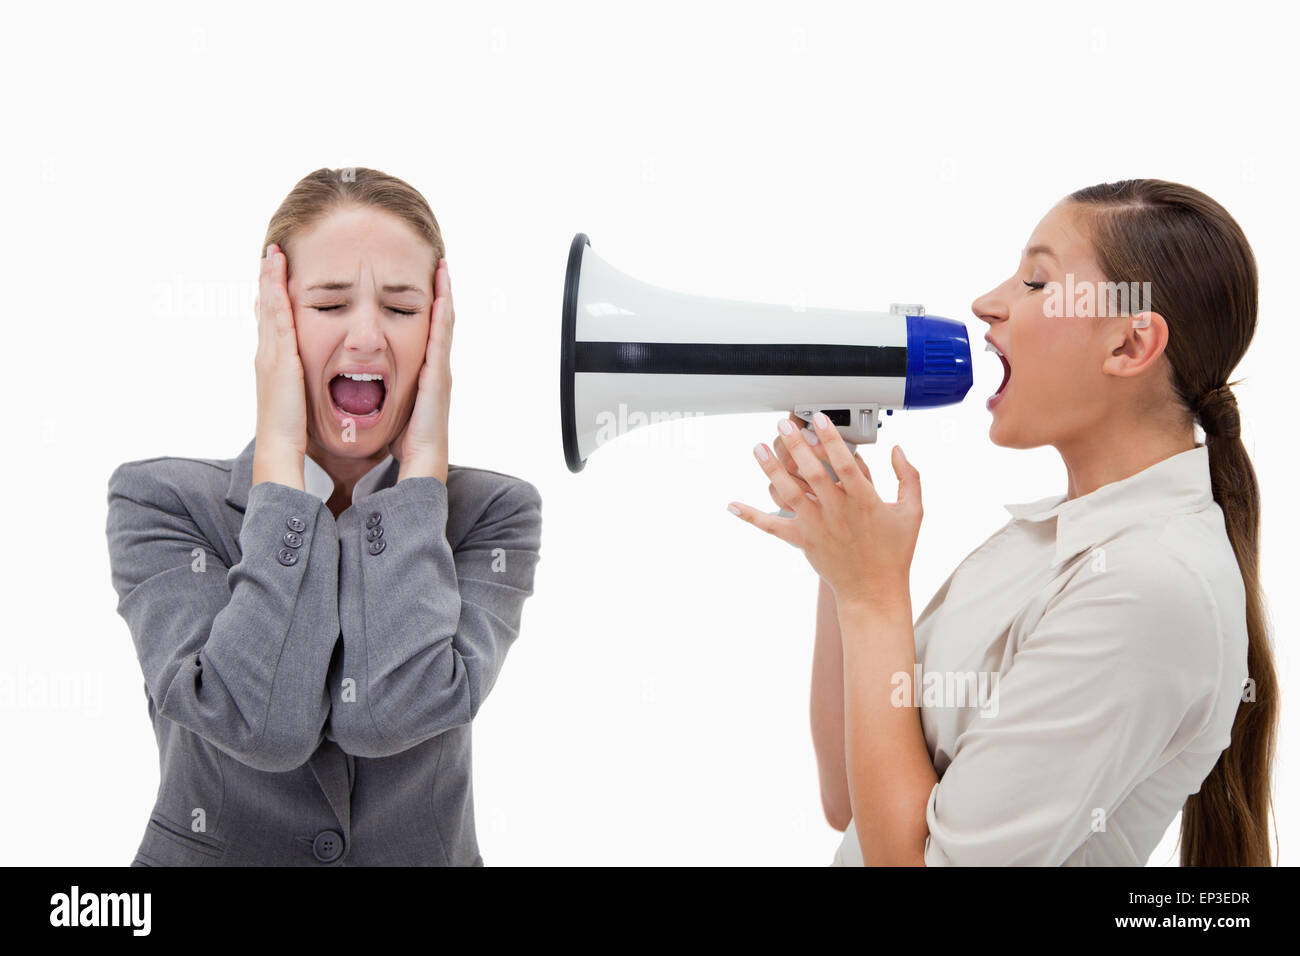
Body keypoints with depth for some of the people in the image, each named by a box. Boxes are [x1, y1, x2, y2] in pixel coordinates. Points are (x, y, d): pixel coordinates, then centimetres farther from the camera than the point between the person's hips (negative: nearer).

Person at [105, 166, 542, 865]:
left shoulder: (494, 513, -2)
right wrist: (281, 457, -14)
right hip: (207, 852, 0)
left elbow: (393, 710, -18)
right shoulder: (159, 500, -4)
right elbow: (263, 724, -19)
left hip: (425, 852, 1)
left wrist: (423, 461, -13)